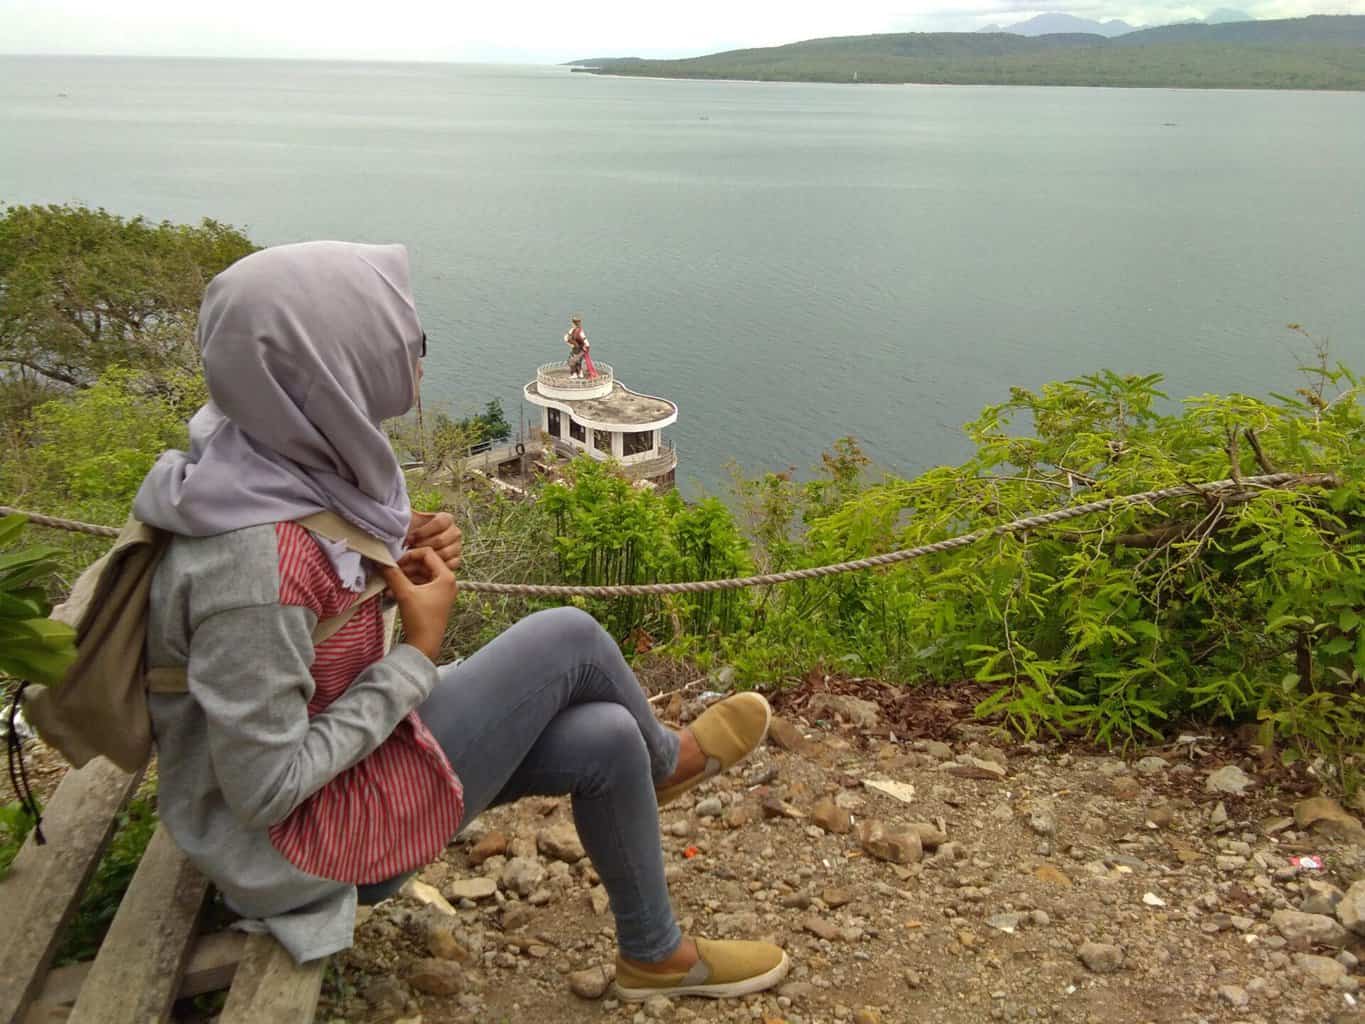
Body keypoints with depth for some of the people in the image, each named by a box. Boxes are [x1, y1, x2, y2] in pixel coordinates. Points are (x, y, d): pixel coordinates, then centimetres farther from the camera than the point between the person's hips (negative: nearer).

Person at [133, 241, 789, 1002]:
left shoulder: (274, 457, -9)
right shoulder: (257, 562, -35)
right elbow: (265, 791, -25)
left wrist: (394, 561, -10)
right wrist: (419, 654, -20)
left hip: (332, 761, 8)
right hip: (305, 834, -7)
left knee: (606, 740, 2)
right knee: (568, 639, -11)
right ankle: (667, 762, 21)